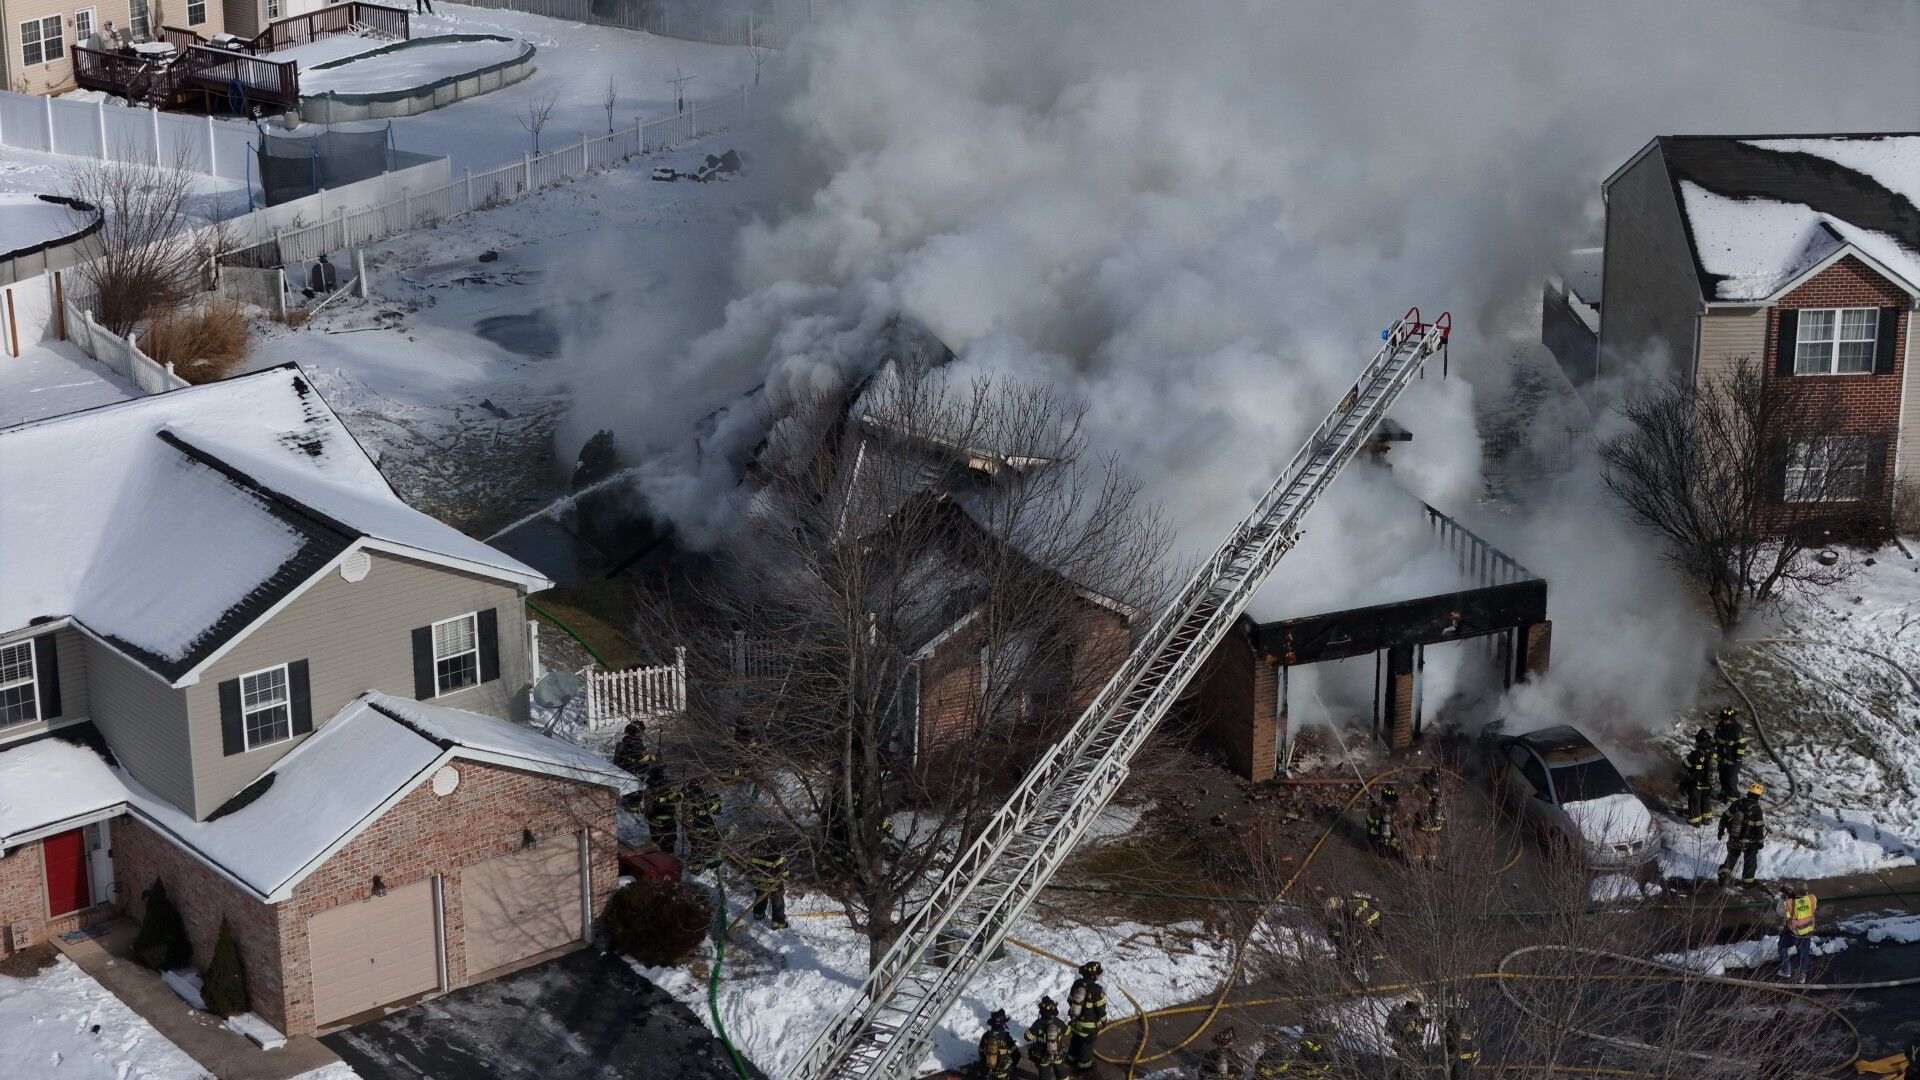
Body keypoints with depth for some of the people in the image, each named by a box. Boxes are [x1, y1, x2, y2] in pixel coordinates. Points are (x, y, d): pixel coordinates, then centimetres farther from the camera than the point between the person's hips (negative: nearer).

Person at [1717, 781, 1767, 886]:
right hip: (1749, 843, -3)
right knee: (1750, 860, 18)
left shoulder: (1737, 804, -10)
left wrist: (1721, 829, 14)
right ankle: (1747, 880, 25)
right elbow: (1760, 828, -17)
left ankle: (1724, 873, 10)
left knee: (1732, 857, 23)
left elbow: (1725, 817, -1)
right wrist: (1760, 841, -3)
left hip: (1733, 839, 3)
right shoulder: (1757, 810, -22)